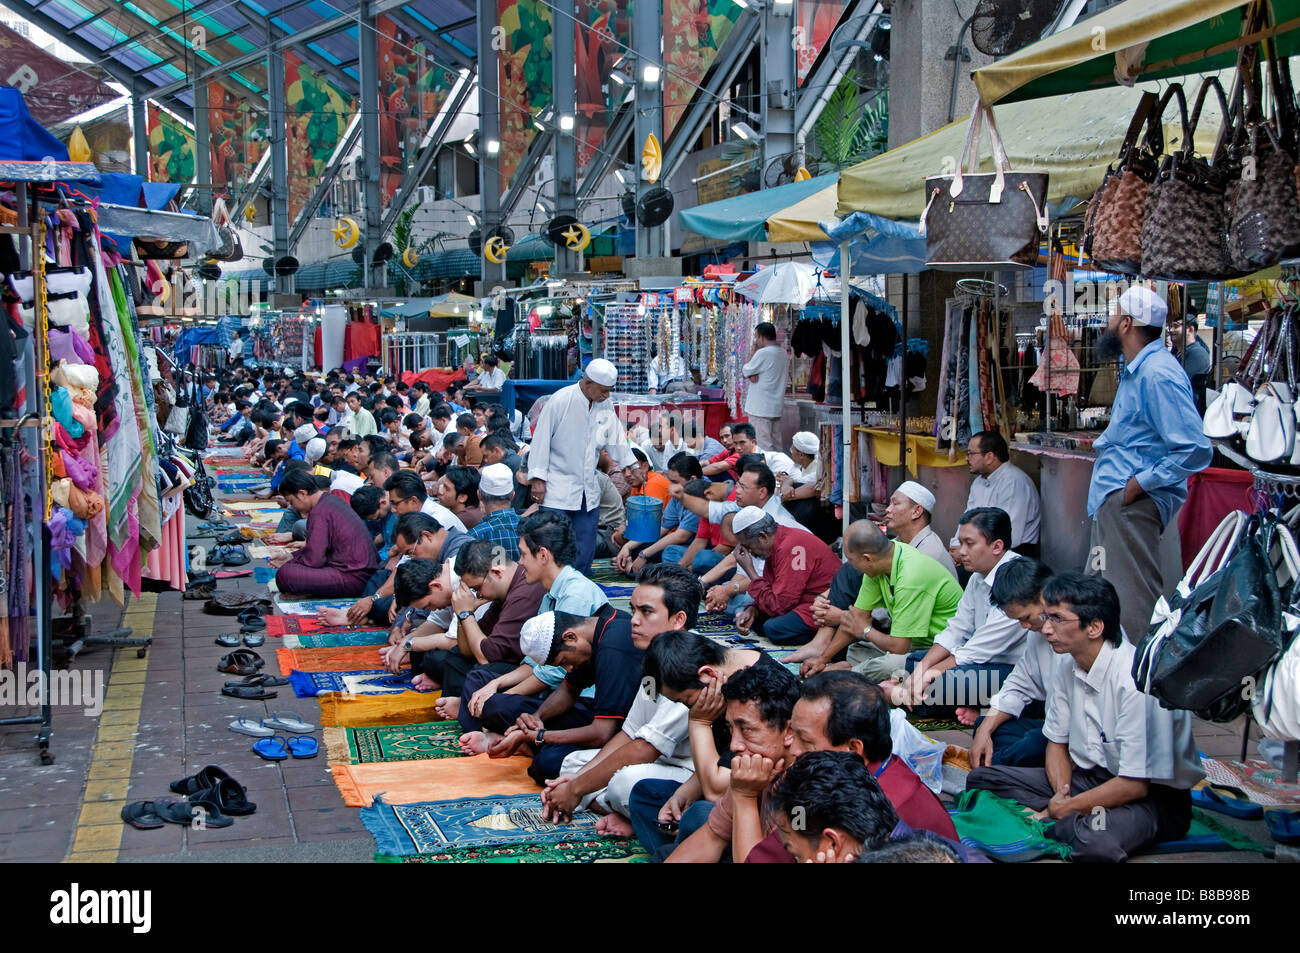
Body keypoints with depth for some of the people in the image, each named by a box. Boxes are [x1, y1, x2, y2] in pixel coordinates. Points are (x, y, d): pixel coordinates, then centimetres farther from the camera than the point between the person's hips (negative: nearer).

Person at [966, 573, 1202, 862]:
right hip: (1089, 779, 8)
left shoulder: (1137, 679, -25)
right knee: (981, 778, -5)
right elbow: (1057, 743, 12)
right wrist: (1061, 793, -10)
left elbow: (1135, 784, -24)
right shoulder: (1069, 669, 0)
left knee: (1097, 840, -41)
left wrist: (1061, 810, -16)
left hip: (1152, 795, -7)